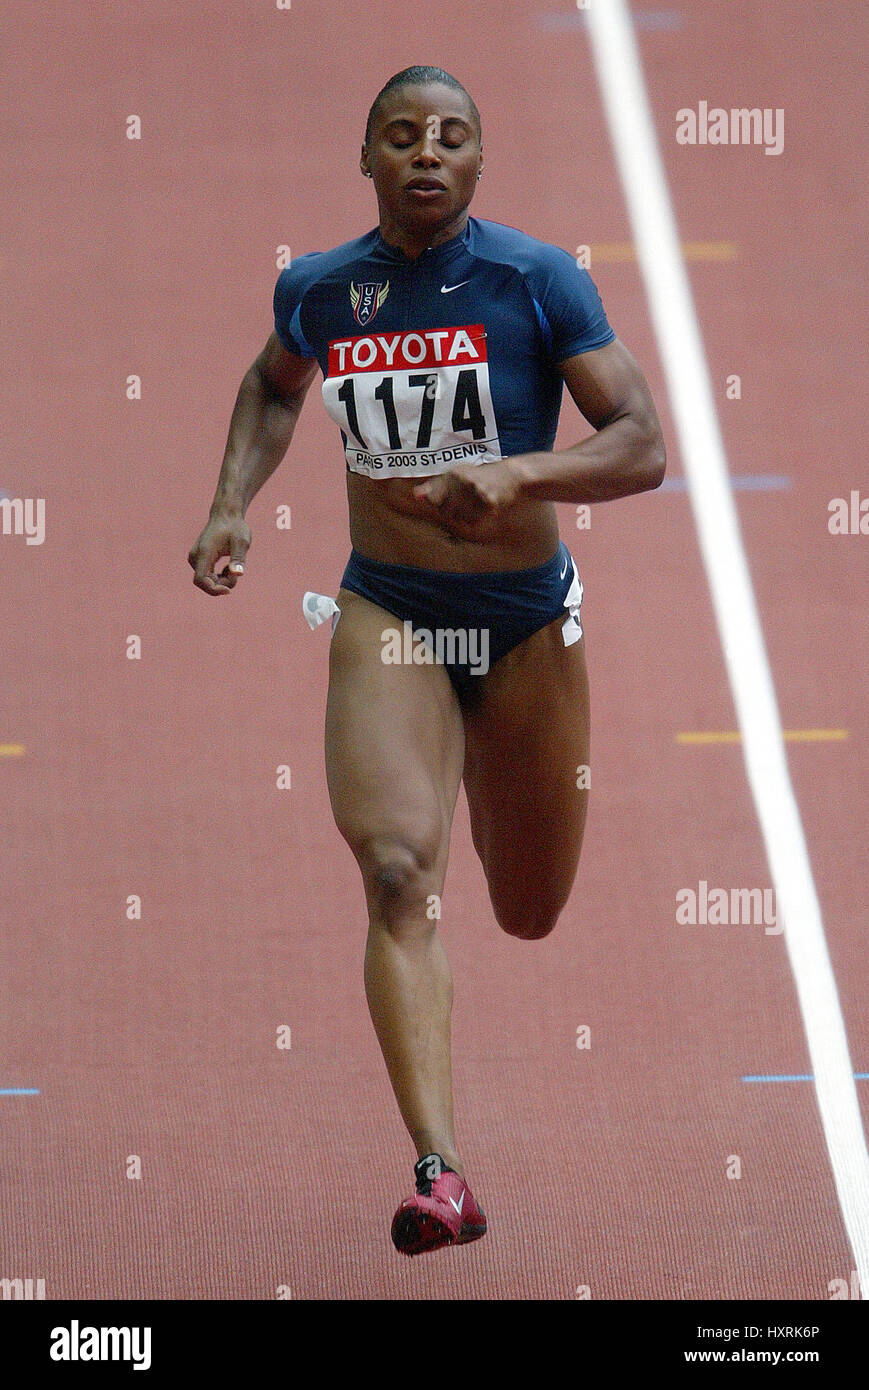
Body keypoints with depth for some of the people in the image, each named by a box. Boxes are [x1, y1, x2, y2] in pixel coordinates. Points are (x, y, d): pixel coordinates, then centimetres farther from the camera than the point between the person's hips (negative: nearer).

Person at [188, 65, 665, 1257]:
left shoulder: (537, 279, -13)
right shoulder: (318, 290, -2)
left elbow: (642, 446, -17)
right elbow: (274, 384, 22)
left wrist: (519, 473, -34)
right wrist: (233, 507, 7)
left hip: (527, 614, 0)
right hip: (386, 611, 0)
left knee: (530, 914, 17)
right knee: (399, 870, -22)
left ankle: (483, 774, 56)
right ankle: (439, 1173, -29)